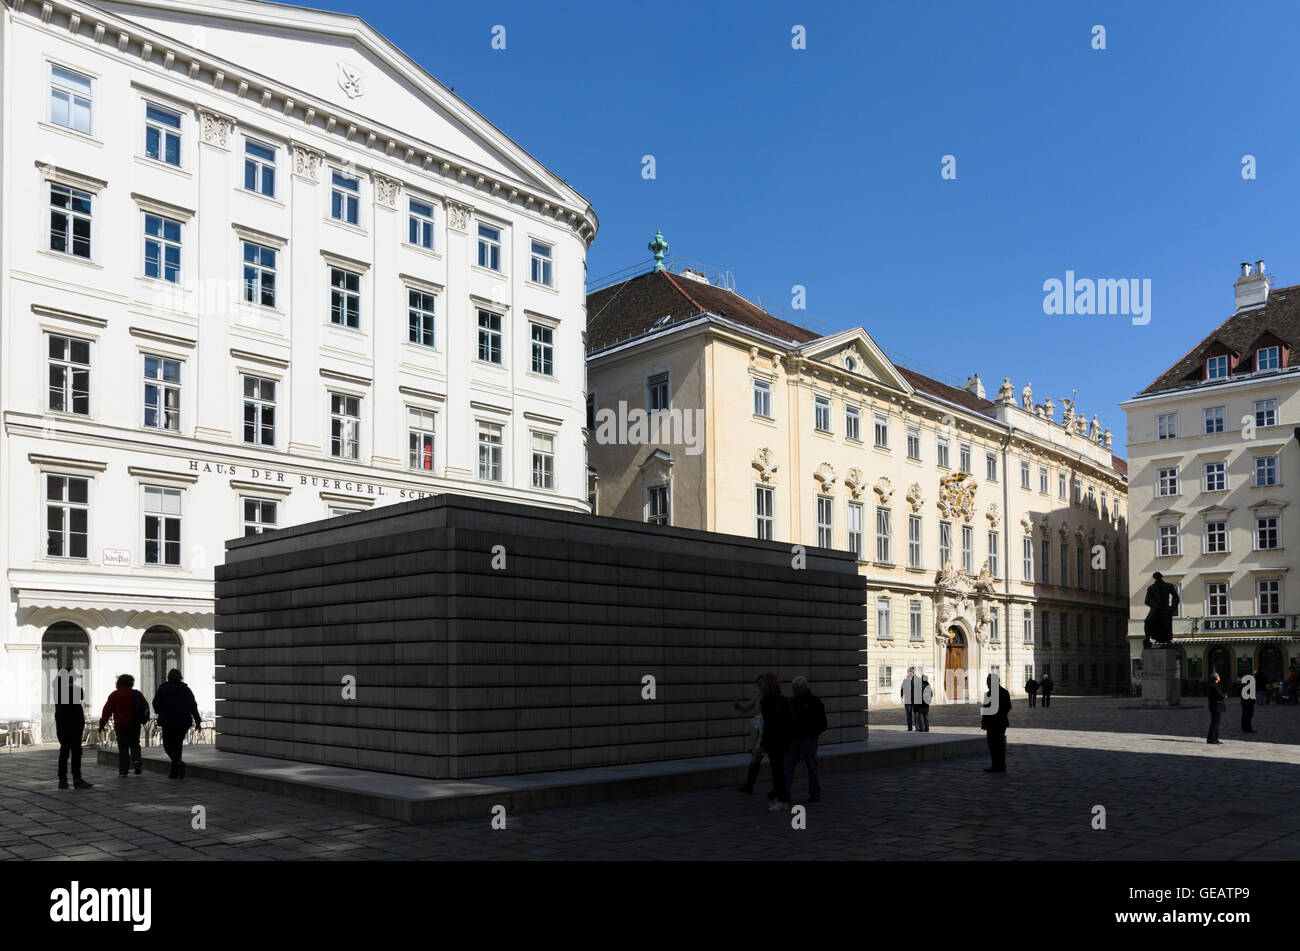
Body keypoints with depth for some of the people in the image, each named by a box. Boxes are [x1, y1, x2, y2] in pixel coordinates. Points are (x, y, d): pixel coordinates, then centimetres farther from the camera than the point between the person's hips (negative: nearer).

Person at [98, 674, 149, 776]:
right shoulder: (137, 694, 2)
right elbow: (145, 706, 6)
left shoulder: (114, 695, 0)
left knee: (123, 748, 4)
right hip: (135, 725, 1)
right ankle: (137, 761, -11)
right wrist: (144, 719, 20)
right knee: (134, 745, 14)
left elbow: (107, 711, -1)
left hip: (120, 725, -1)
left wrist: (102, 724, 6)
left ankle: (123, 770, 1)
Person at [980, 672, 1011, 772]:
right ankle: (1002, 766, 16)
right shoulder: (1005, 692, 9)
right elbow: (1008, 708, 16)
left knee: (994, 745, -3)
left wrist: (983, 723, -10)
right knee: (1000, 744, 13)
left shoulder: (991, 693, -16)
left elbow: (987, 710, -17)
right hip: (1003, 723, 9)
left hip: (993, 723, -9)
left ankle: (997, 766, -2)